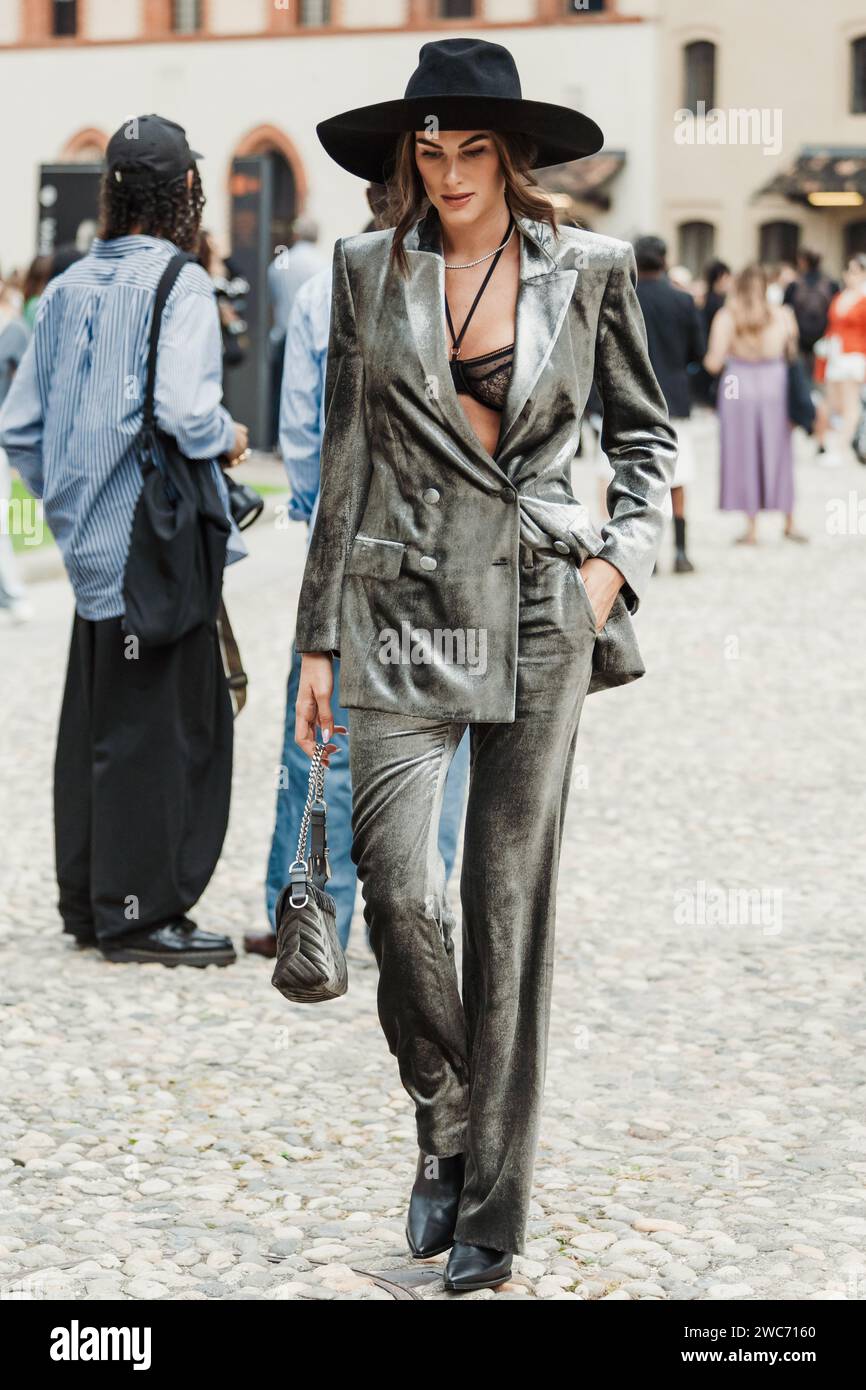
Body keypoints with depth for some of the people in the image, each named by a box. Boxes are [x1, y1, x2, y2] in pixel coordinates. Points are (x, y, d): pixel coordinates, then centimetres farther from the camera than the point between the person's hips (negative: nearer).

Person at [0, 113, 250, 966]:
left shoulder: (70, 288, 9)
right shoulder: (177, 284, -12)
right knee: (162, 720, -1)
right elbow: (182, 407, -27)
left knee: (95, 719, 14)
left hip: (92, 539, 8)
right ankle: (139, 911, 3)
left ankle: (87, 898, 23)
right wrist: (228, 438, -7)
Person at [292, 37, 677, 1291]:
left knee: (509, 900, 1)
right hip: (403, 609, 1)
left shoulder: (588, 270, 4)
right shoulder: (371, 271, 6)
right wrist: (319, 638, 6)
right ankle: (443, 1120, 18)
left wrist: (622, 559, -2)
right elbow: (344, 462, 8)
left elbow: (646, 432, 15)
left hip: (539, 617, -1)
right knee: (396, 887, -11)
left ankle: (494, 1211, 12)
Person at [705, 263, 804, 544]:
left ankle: (752, 526, 7)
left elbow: (714, 363, -10)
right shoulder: (782, 315, -1)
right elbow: (793, 353, 2)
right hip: (776, 384, 2)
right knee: (779, 456, 12)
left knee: (744, 457, 7)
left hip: (738, 386, -2)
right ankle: (789, 523, 18)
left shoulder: (726, 317, -7)